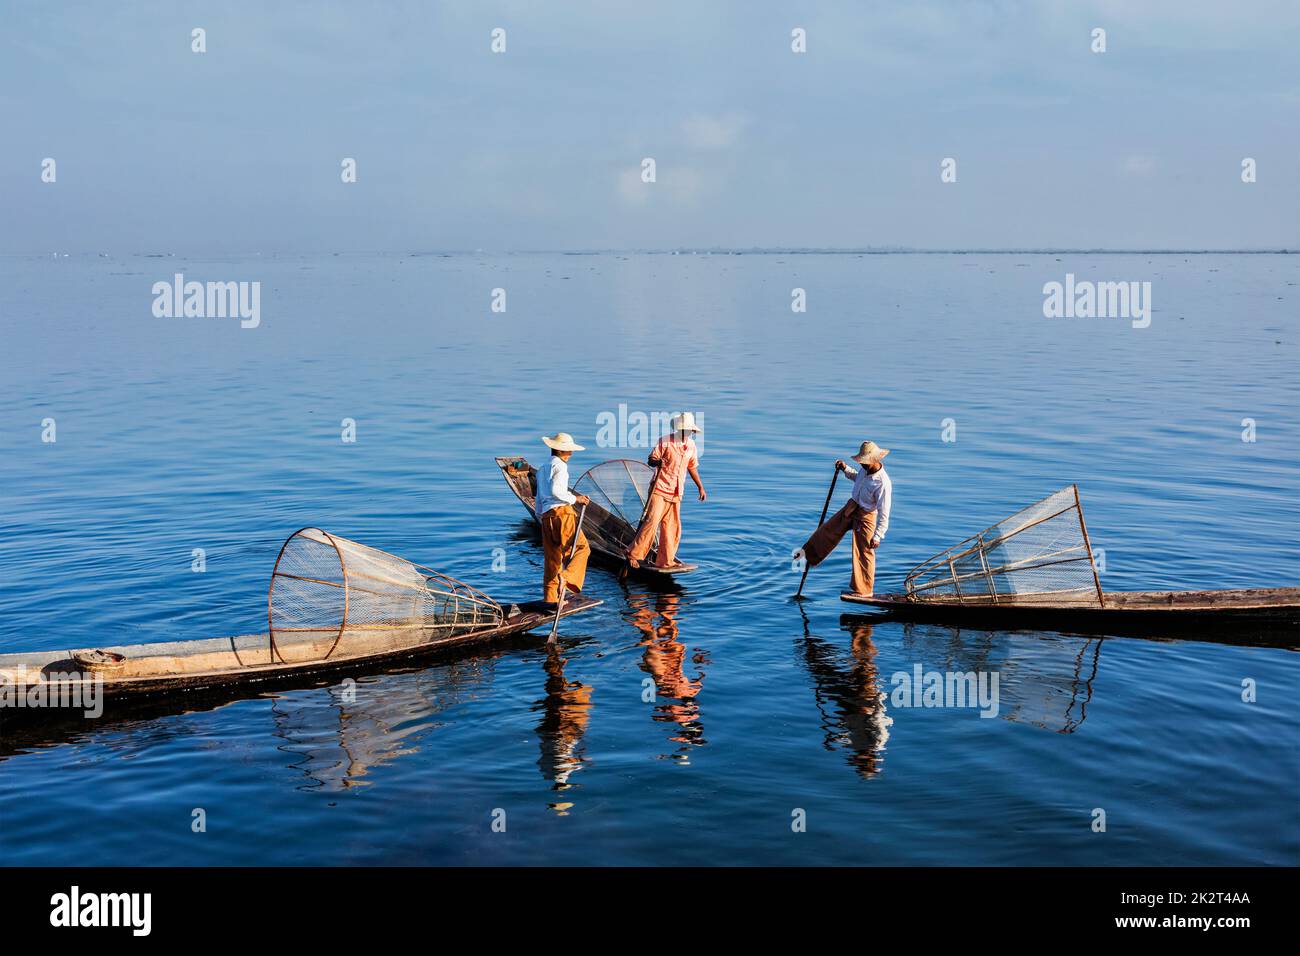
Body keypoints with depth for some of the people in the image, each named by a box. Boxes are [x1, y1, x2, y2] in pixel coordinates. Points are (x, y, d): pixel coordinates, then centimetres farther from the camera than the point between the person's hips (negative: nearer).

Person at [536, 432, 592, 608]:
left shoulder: (542, 470, 24)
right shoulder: (559, 466, -2)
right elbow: (556, 491, -17)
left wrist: (540, 516, 32)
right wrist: (575, 499, -9)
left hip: (546, 516, 8)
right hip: (562, 512, -8)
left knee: (552, 557, 8)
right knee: (582, 547, -2)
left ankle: (550, 598, 6)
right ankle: (567, 578, -23)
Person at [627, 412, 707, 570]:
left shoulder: (691, 445, 8)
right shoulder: (665, 441, -9)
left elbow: (692, 467, 20)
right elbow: (651, 460, -7)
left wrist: (701, 488, 20)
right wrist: (657, 462, -30)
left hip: (676, 493, 6)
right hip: (660, 489, -6)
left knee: (672, 527, 6)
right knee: (651, 521, -14)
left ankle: (665, 560, 16)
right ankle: (633, 555, -5)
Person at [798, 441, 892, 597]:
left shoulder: (883, 483, -31)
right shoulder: (866, 469, -8)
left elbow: (884, 513, -29)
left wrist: (878, 536, -30)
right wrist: (846, 469, 9)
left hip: (865, 516, -8)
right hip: (851, 507, 8)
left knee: (863, 553, 2)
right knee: (829, 530, 21)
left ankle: (864, 590, 16)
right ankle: (809, 555, 43)